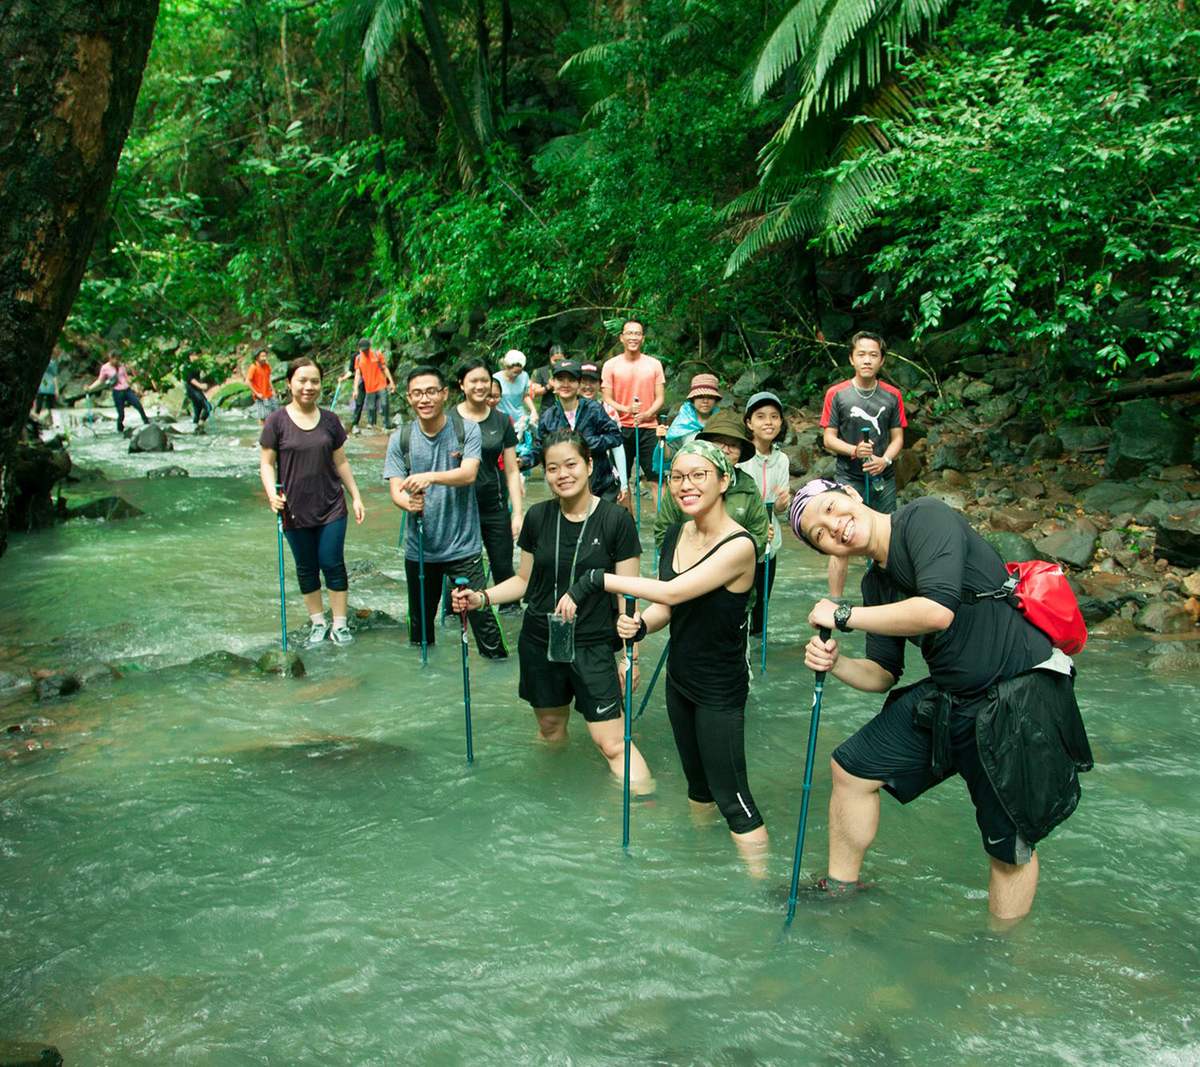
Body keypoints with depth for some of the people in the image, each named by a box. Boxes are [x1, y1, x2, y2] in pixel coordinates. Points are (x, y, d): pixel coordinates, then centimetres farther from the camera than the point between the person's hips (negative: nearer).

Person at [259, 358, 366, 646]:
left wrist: (356, 497, 7)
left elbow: (341, 462, 9)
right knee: (306, 568, 10)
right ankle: (317, 622, 24)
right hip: (295, 509, -1)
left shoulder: (330, 420, 3)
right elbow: (267, 463, -3)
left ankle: (340, 623, 11)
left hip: (331, 506, 1)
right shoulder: (277, 420, -5)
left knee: (333, 564, 0)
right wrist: (272, 493, -19)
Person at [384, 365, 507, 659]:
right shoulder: (400, 439, 1)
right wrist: (408, 503, -27)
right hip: (419, 547, 3)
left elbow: (468, 474, -20)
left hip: (463, 545, -3)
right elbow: (396, 490, -3)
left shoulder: (467, 430, -6)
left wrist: (431, 477, -37)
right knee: (420, 619, 17)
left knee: (478, 609, -5)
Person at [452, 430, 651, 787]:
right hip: (539, 642, 4)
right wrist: (482, 597, -5)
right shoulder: (538, 517, 0)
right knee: (550, 728, 18)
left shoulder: (615, 520, -11)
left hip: (592, 646, -4)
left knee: (612, 743, -9)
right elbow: (525, 580, 11)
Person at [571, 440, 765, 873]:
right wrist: (639, 625, -18)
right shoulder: (676, 535, 1)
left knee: (731, 797, -3)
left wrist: (596, 579, -30)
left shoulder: (738, 546, -24)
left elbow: (674, 592, -33)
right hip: (679, 679, 8)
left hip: (719, 690, -8)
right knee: (697, 781, 23)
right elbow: (667, 609, 5)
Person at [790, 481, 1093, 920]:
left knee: (1010, 848, 6)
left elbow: (936, 611, -31)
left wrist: (844, 615, -19)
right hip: (946, 697, 8)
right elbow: (882, 675, 12)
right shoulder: (876, 582, 7)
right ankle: (839, 893, 30)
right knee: (851, 768, 11)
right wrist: (836, 664, -9)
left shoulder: (925, 517, -17)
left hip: (1021, 698, -8)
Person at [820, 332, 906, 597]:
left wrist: (885, 459, -11)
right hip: (848, 478, -2)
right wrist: (854, 450, -18)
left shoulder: (892, 396, 5)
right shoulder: (836, 394, -1)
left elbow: (897, 437, 8)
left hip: (883, 479, 2)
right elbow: (829, 439, 0)